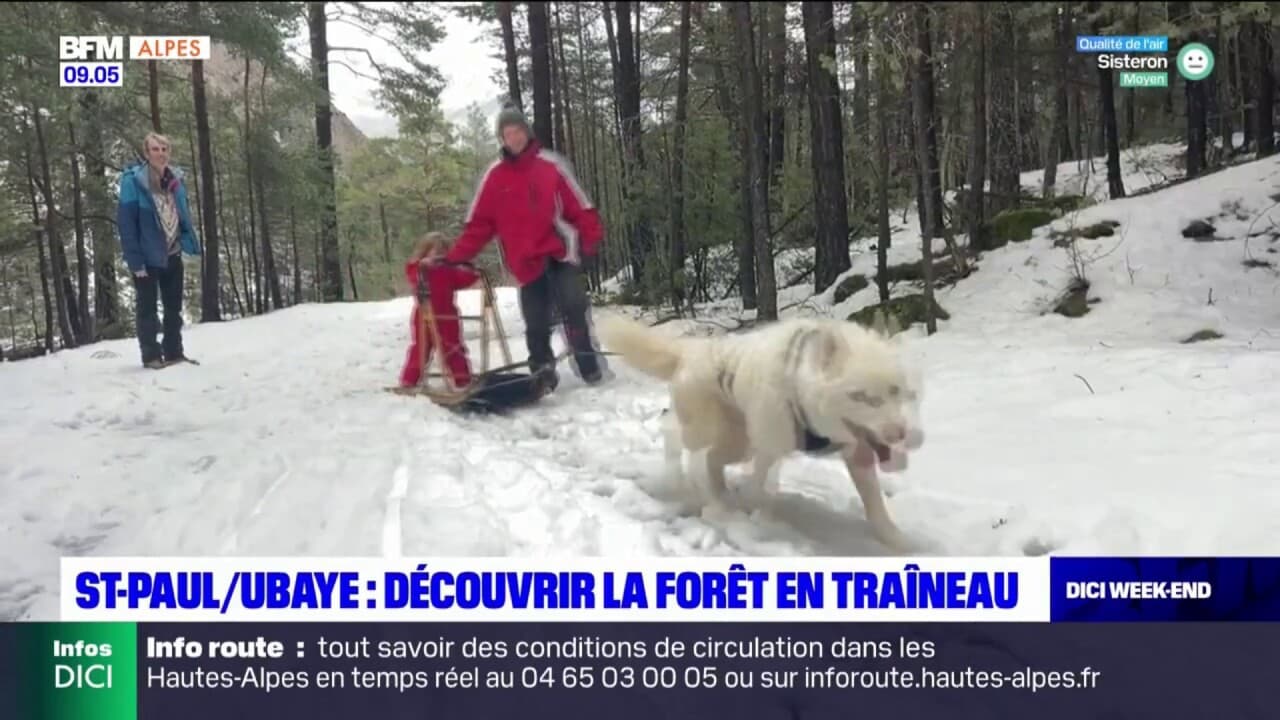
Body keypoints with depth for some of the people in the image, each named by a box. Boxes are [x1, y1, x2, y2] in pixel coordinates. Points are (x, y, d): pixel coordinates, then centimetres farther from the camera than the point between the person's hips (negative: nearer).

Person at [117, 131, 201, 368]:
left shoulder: (176, 180, 3)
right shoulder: (133, 180, -14)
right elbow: (125, 222, -16)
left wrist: (190, 241, 2)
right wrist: (135, 260, -19)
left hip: (172, 254, 6)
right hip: (147, 256, -6)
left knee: (174, 306, 13)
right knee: (147, 307, 4)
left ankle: (174, 352, 23)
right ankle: (151, 355, 11)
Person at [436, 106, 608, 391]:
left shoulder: (550, 164, 2)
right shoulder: (495, 175, 5)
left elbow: (579, 206, -1)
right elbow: (479, 223, 4)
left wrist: (592, 238, -14)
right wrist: (456, 256, -4)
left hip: (560, 252, -1)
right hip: (526, 263, 2)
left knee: (574, 309, -11)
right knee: (536, 325, 5)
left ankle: (589, 363, 1)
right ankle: (543, 373, 17)